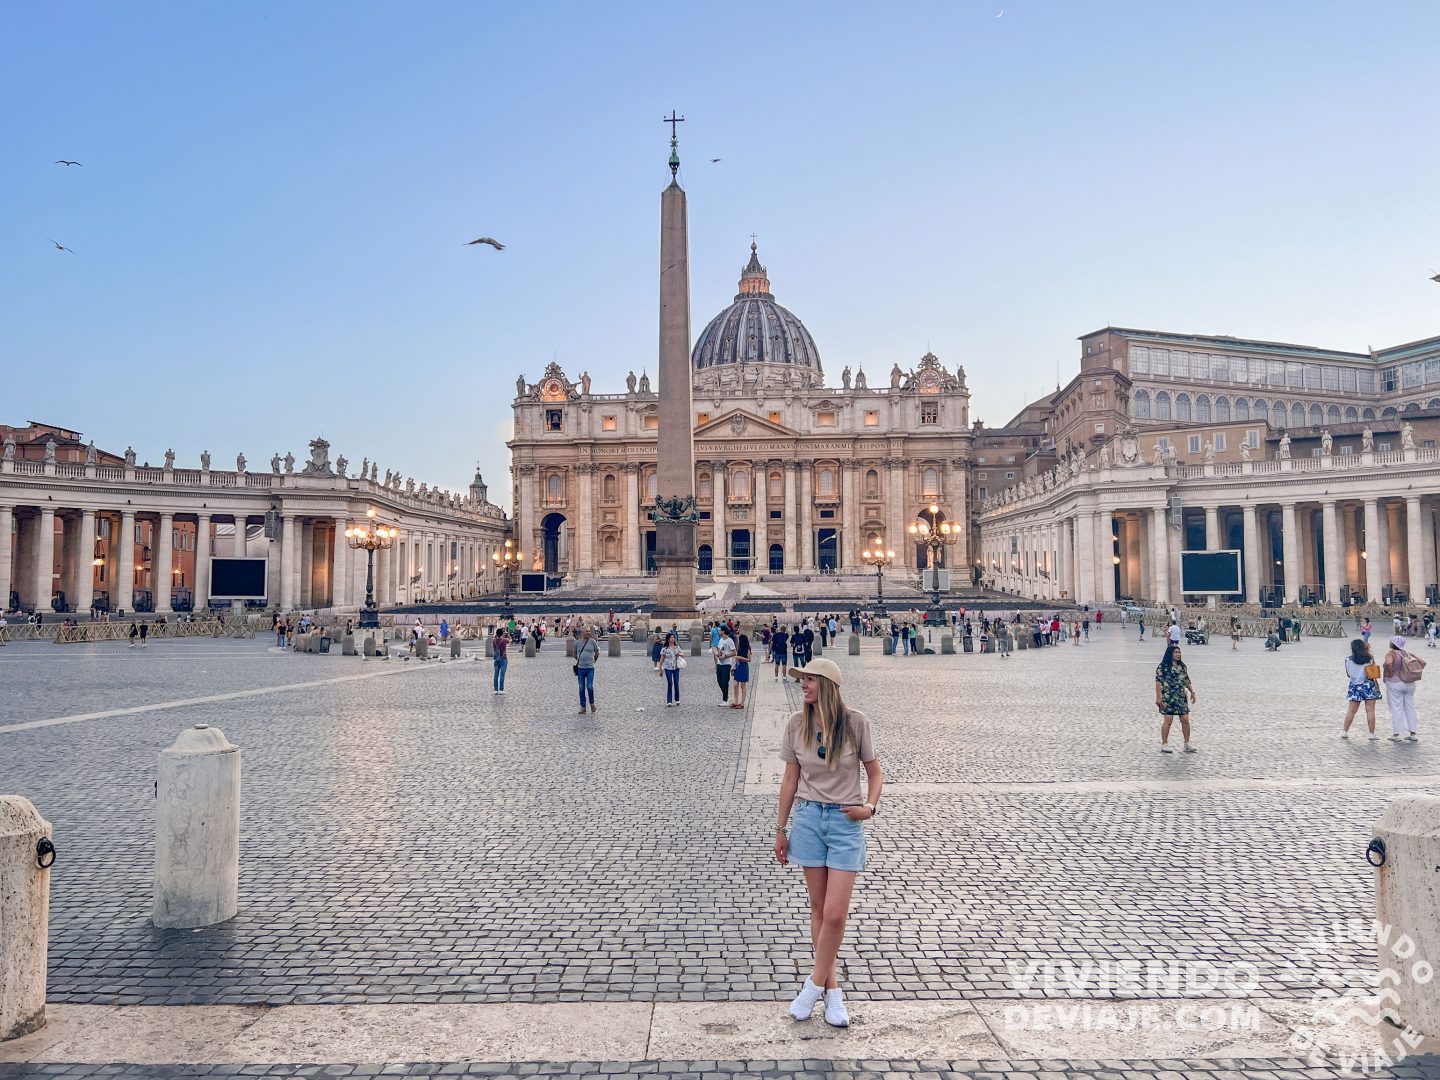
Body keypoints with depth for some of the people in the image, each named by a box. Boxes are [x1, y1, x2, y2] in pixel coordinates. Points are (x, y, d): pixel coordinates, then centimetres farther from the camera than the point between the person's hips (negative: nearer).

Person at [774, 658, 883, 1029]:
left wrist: (869, 807, -12)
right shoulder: (797, 725, -1)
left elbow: (875, 773, 4)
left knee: (835, 914, -6)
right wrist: (780, 829, 9)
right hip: (808, 819, 2)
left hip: (845, 822, -2)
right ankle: (832, 988, 23)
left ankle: (815, 984, 13)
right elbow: (790, 779, 7)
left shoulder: (855, 723, -8)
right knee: (819, 908, 9)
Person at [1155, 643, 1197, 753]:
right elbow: (1158, 682, -12)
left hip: (1181, 697, 6)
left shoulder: (1182, 666, 12)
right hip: (1168, 698, -6)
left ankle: (1187, 744, 13)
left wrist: (1192, 691, 11)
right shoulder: (1163, 667, -8)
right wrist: (1158, 697, -16)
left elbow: (1186, 680, 19)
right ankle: (1164, 745, 5)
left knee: (1185, 720, 3)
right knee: (1167, 720, -4)